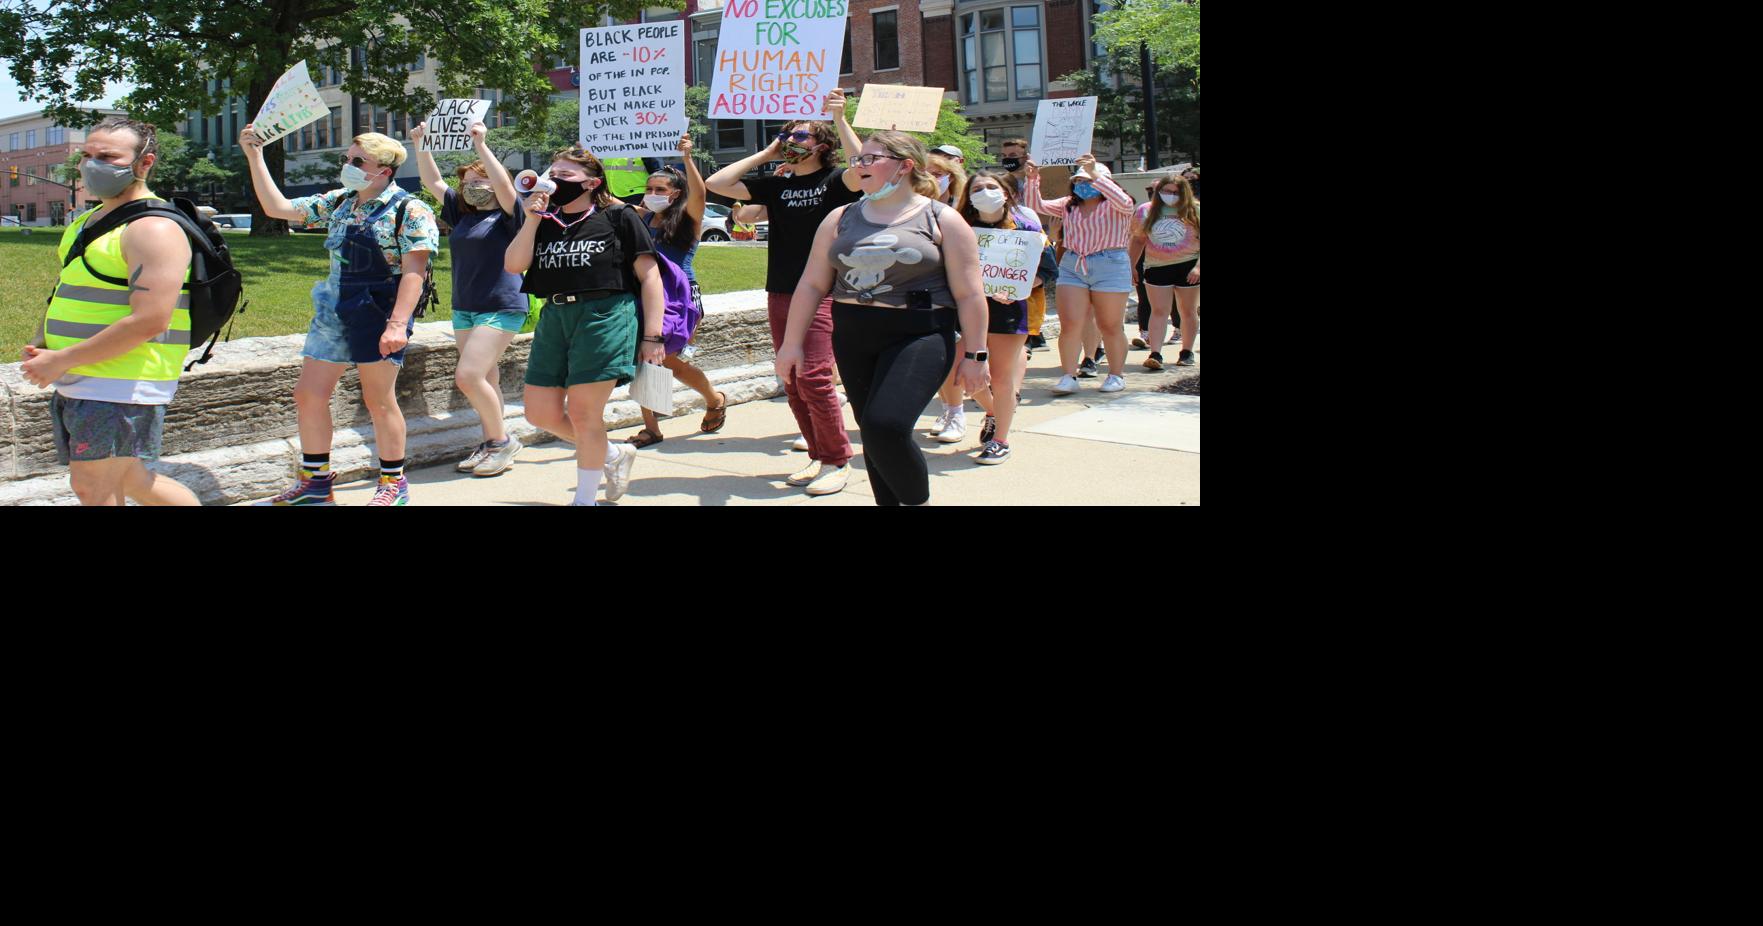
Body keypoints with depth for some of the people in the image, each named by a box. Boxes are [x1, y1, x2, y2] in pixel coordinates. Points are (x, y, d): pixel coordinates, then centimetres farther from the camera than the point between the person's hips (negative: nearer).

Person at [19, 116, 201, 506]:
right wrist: (40, 344, 7)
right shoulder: (90, 221, 15)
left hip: (120, 389, -10)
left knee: (96, 491, -5)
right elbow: (72, 292, 28)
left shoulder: (154, 229, -16)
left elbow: (149, 321, -25)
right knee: (128, 480, 17)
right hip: (76, 385, 10)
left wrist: (61, 360, -20)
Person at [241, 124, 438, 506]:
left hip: (377, 314, -7)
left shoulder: (410, 211, -9)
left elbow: (413, 272, -16)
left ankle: (394, 483, 16)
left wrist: (398, 324, -25)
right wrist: (255, 157, 10)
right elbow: (278, 207, 16)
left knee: (378, 399, 1)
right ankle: (314, 482, 19)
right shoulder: (338, 202, 12)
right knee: (308, 394, 7)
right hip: (334, 312, 8)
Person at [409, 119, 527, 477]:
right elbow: (432, 182, 15)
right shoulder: (463, 215, 15)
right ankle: (492, 445, 14)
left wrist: (481, 146, -23)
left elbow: (503, 183, -23)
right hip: (464, 309, 8)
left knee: (468, 376, -16)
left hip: (501, 309, -8)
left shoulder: (507, 216, -5)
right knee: (484, 381, 8)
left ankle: (503, 440, -3)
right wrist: (420, 146, 5)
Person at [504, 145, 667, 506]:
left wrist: (653, 335, -9)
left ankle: (584, 499, 13)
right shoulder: (543, 221, 14)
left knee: (582, 413, -4)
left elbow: (649, 276, -2)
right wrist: (532, 219, -6)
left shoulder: (618, 217, 0)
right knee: (541, 413, 7)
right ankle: (614, 454, 28)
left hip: (606, 317, -6)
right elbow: (514, 265, 2)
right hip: (554, 318, 6)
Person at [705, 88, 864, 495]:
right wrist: (766, 154, 8)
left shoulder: (834, 182, -1)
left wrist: (839, 119, -24)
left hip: (821, 293, -6)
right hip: (780, 294, 6)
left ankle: (838, 461, -2)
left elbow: (863, 169, -24)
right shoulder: (777, 186, 12)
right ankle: (819, 456, 17)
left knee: (813, 377, -14)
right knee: (793, 382, 6)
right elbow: (716, 184, 7)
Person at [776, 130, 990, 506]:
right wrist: (791, 344, 7)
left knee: (885, 427, -20)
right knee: (874, 433, 8)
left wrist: (975, 355, -6)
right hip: (853, 338, 5)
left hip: (919, 336, -5)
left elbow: (970, 294, -3)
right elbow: (812, 284, 11)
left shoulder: (942, 220, -1)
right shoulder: (841, 219, 11)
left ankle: (918, 501, 3)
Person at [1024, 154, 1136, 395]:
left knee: (1110, 326, 5)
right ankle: (1069, 377, -4)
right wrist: (1033, 179, -9)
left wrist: (1095, 174, -30)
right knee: (1069, 325, -6)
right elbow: (1037, 206, 8)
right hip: (1072, 267, 4)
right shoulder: (1069, 205, 12)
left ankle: (1116, 375, 17)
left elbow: (1124, 202, -25)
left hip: (1110, 266, -4)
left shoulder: (1113, 205, -2)